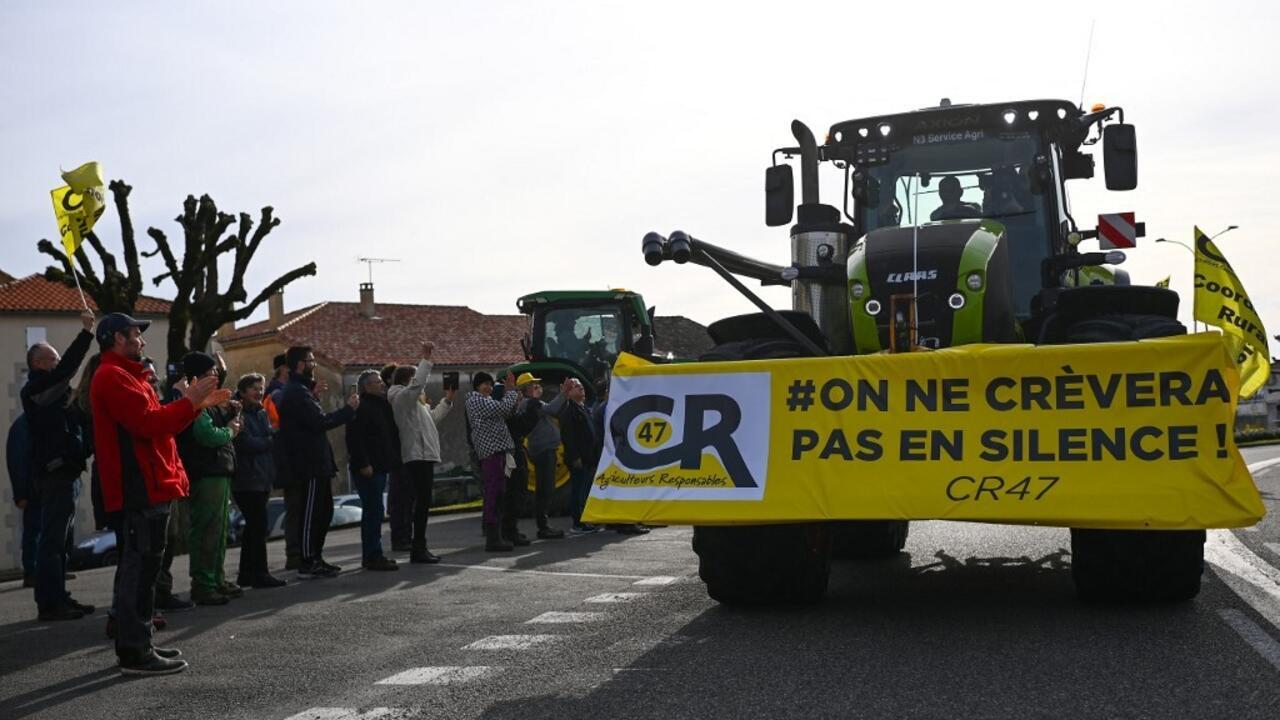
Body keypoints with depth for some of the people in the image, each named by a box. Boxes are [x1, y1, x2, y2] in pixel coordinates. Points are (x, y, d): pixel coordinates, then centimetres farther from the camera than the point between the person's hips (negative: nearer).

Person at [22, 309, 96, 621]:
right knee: (52, 539, -10)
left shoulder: (49, 391, 22)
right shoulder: (35, 388, -8)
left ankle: (57, 599, 17)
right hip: (56, 473, -10)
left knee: (56, 539, 12)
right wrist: (86, 333, -22)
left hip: (63, 471, 10)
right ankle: (49, 603, -10)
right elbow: (66, 369, -23)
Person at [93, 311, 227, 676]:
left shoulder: (123, 376, 23)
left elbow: (154, 421, 22)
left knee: (138, 566, 14)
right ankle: (135, 652, -8)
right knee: (140, 566, -10)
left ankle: (135, 644, 20)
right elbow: (149, 423, -22)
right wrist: (189, 401, -13)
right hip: (141, 488, -11)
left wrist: (197, 403, 16)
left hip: (144, 487, 11)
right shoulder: (113, 377, -12)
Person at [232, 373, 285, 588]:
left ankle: (246, 574, 18)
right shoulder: (239, 414, -9)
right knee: (258, 525, -8)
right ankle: (259, 573, -3)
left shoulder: (261, 413, 17)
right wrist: (270, 441, -3)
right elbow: (248, 443, -17)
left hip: (262, 478, 8)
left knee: (253, 526, 11)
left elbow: (271, 436, 12)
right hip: (247, 479, -8)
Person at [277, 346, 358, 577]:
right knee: (310, 514, -5)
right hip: (310, 465, -11)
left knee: (324, 511, 16)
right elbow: (320, 422, -21)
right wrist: (348, 409, -11)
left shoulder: (300, 390, 19)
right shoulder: (297, 393, -15)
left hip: (316, 464, 11)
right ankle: (307, 563, 0)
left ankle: (315, 558, 22)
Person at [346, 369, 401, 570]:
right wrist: (363, 463, -22)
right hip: (368, 469, -10)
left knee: (373, 511, 12)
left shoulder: (381, 406, 19)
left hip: (380, 467, 10)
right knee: (373, 510, -11)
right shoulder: (361, 408, -11)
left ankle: (370, 555, 16)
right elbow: (354, 438, -19)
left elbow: (390, 436, 27)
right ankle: (373, 556, -9)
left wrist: (393, 460, 18)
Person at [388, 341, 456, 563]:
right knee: (422, 501, -12)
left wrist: (447, 401, 30)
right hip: (417, 456, -10)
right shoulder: (402, 396, -6)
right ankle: (418, 547, -12)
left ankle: (419, 546, 14)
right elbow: (418, 384, -26)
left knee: (423, 501, 11)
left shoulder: (414, 402, 24)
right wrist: (426, 359, -25)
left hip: (424, 455, 10)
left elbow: (432, 418, 35)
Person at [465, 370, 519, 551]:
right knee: (493, 493, -12)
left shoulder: (485, 401, 25)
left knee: (496, 494, 10)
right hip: (491, 450, -10)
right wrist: (511, 392, 1)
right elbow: (502, 408, -15)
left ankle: (494, 537, 14)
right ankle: (493, 539, -14)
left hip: (497, 450, 10)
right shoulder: (476, 400, -6)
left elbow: (506, 414, 21)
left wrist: (510, 391, 13)